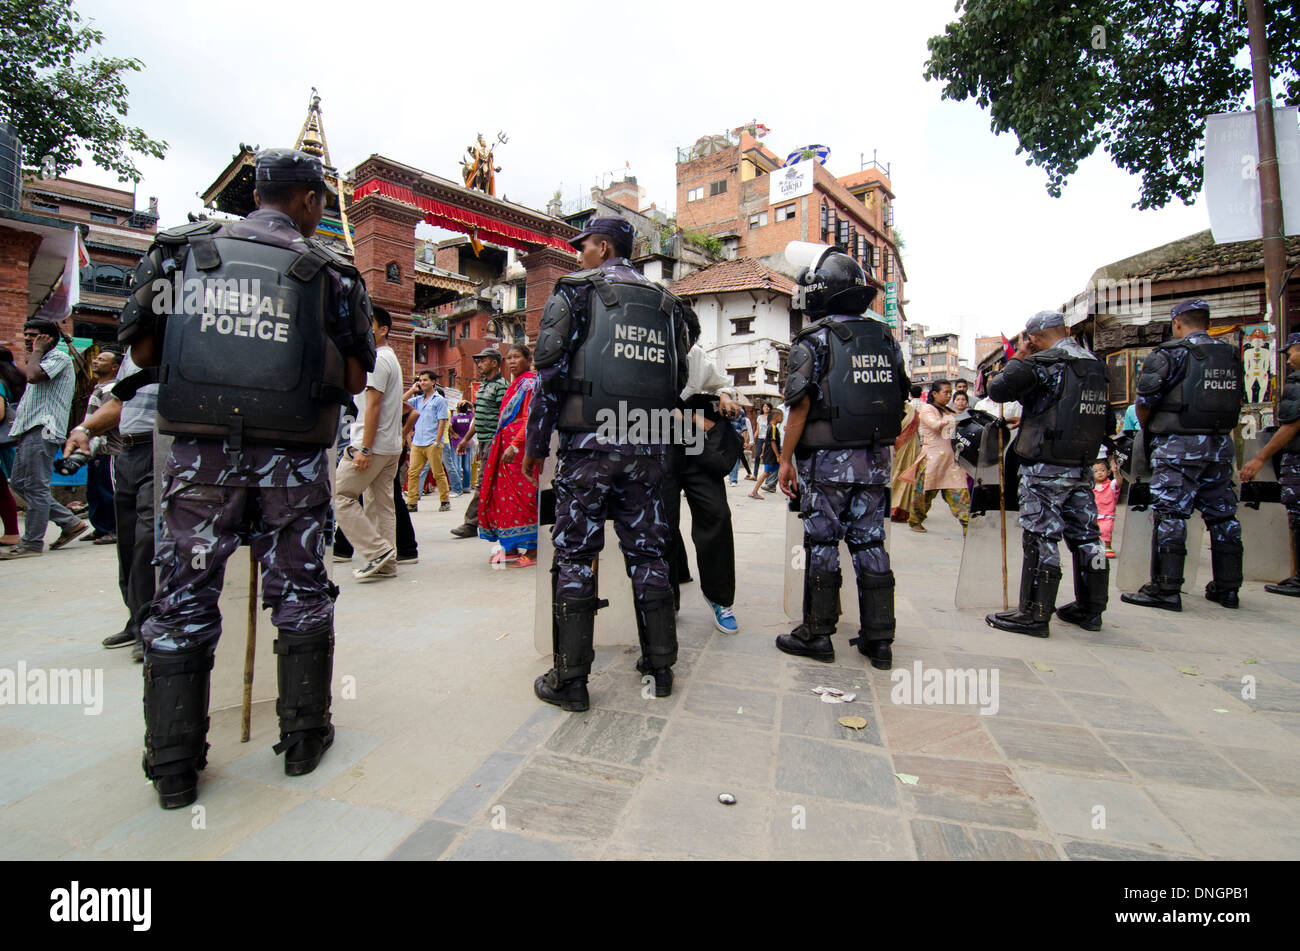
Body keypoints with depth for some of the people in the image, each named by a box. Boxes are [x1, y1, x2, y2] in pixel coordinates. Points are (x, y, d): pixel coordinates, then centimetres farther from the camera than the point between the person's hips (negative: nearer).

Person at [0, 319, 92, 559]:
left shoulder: (59, 357, -4)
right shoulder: (40, 360, 26)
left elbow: (33, 376, -20)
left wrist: (37, 350, -7)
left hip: (42, 430, -11)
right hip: (29, 430, 11)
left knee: (35, 486, -7)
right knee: (20, 483, 10)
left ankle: (32, 544, -2)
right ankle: (72, 524, 10)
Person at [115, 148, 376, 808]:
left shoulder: (181, 248, 8)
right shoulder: (328, 270, 2)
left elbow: (142, 350, 7)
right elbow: (356, 378, -1)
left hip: (201, 451, 2)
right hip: (292, 459, -1)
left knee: (184, 601, 11)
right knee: (299, 595, 11)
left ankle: (173, 768, 19)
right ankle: (304, 739, 23)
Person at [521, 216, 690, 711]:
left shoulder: (576, 291, 2)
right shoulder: (665, 303, 17)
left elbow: (551, 373, -6)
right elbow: (678, 379, 15)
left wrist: (534, 446, 0)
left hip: (589, 444, -5)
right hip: (649, 448, 5)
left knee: (574, 556, 2)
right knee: (647, 552, 12)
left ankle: (570, 680, 8)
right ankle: (660, 664, 22)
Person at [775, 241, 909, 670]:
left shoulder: (812, 341, -7)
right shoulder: (886, 338, 12)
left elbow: (801, 406, -12)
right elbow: (898, 402, 13)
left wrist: (786, 458, -6)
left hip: (827, 460, -5)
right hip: (875, 459, 6)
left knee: (822, 544, 3)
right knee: (870, 542, 10)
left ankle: (817, 634, 12)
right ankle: (878, 639, 17)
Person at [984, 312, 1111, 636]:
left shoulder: (1043, 363, -12)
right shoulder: (1096, 366, 13)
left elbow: (998, 389, -14)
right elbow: (1106, 421, 19)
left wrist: (1017, 359, -1)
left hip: (1046, 467, -8)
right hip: (1083, 466, 8)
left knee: (1041, 539, -5)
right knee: (1085, 535, 14)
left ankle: (1034, 614, 0)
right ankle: (1090, 609, 25)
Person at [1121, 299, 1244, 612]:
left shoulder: (1170, 354, -7)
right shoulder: (1231, 356, 13)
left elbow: (1144, 402, -8)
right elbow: (1235, 402, 16)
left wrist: (1148, 434, 8)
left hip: (1179, 445, -7)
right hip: (1221, 445, 7)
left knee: (1170, 515, -6)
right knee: (1223, 515, 12)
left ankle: (1165, 589, -6)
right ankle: (1227, 587, 21)